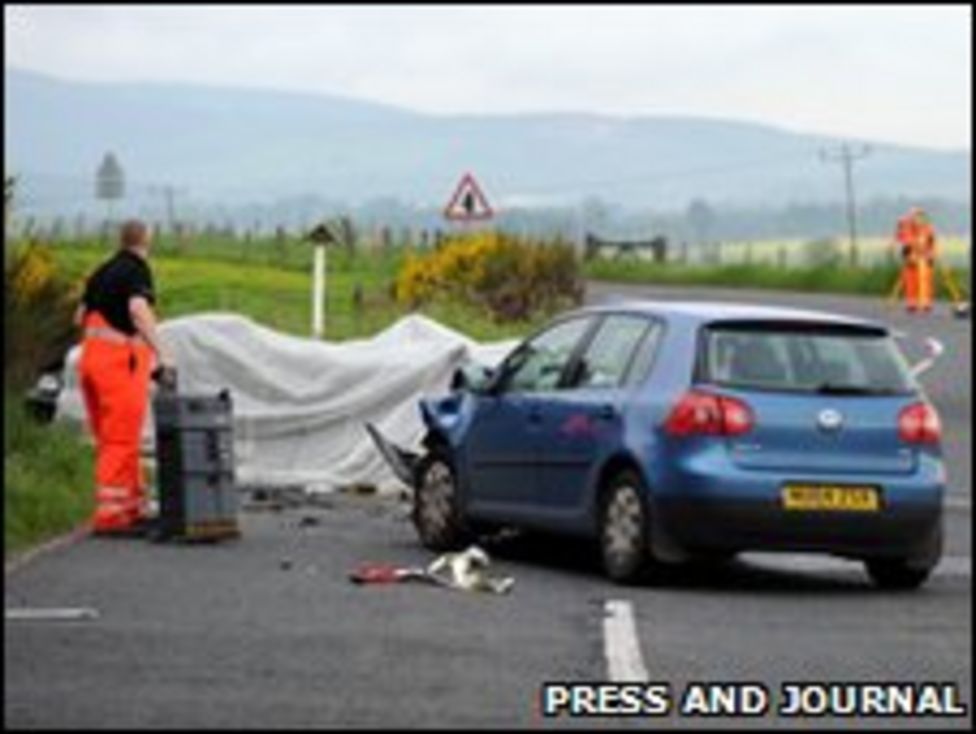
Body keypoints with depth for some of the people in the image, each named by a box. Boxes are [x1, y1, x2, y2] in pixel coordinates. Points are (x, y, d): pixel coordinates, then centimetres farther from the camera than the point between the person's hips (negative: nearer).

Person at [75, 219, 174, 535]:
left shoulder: (102, 272, 15)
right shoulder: (137, 270, -8)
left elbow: (80, 317, 19)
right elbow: (139, 310, -24)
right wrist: (161, 353, -28)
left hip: (91, 356, 8)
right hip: (120, 361, -8)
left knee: (110, 440, 13)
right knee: (121, 441, -6)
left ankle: (133, 508, 21)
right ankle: (108, 515, -9)